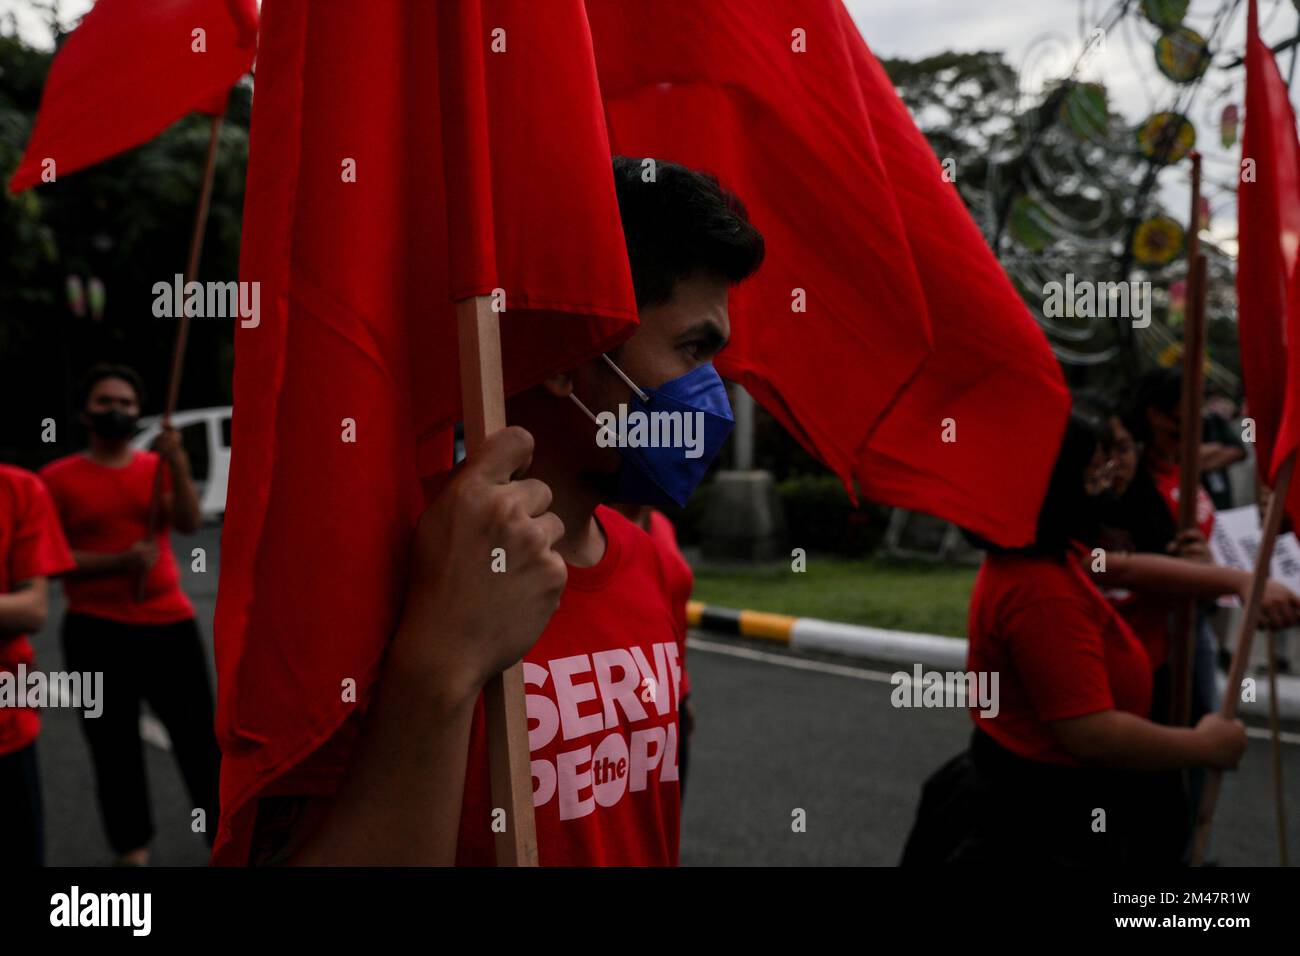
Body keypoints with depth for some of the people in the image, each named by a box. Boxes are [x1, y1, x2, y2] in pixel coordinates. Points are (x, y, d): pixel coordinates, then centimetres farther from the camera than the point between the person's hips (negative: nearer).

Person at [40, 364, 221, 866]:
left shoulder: (158, 467, 6)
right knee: (114, 749, 8)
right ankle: (132, 848, 22)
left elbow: (189, 523, -11)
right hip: (96, 633, -1)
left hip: (169, 623, 2)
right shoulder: (58, 477, -1)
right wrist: (120, 561, -17)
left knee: (199, 738, 5)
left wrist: (177, 463, -25)